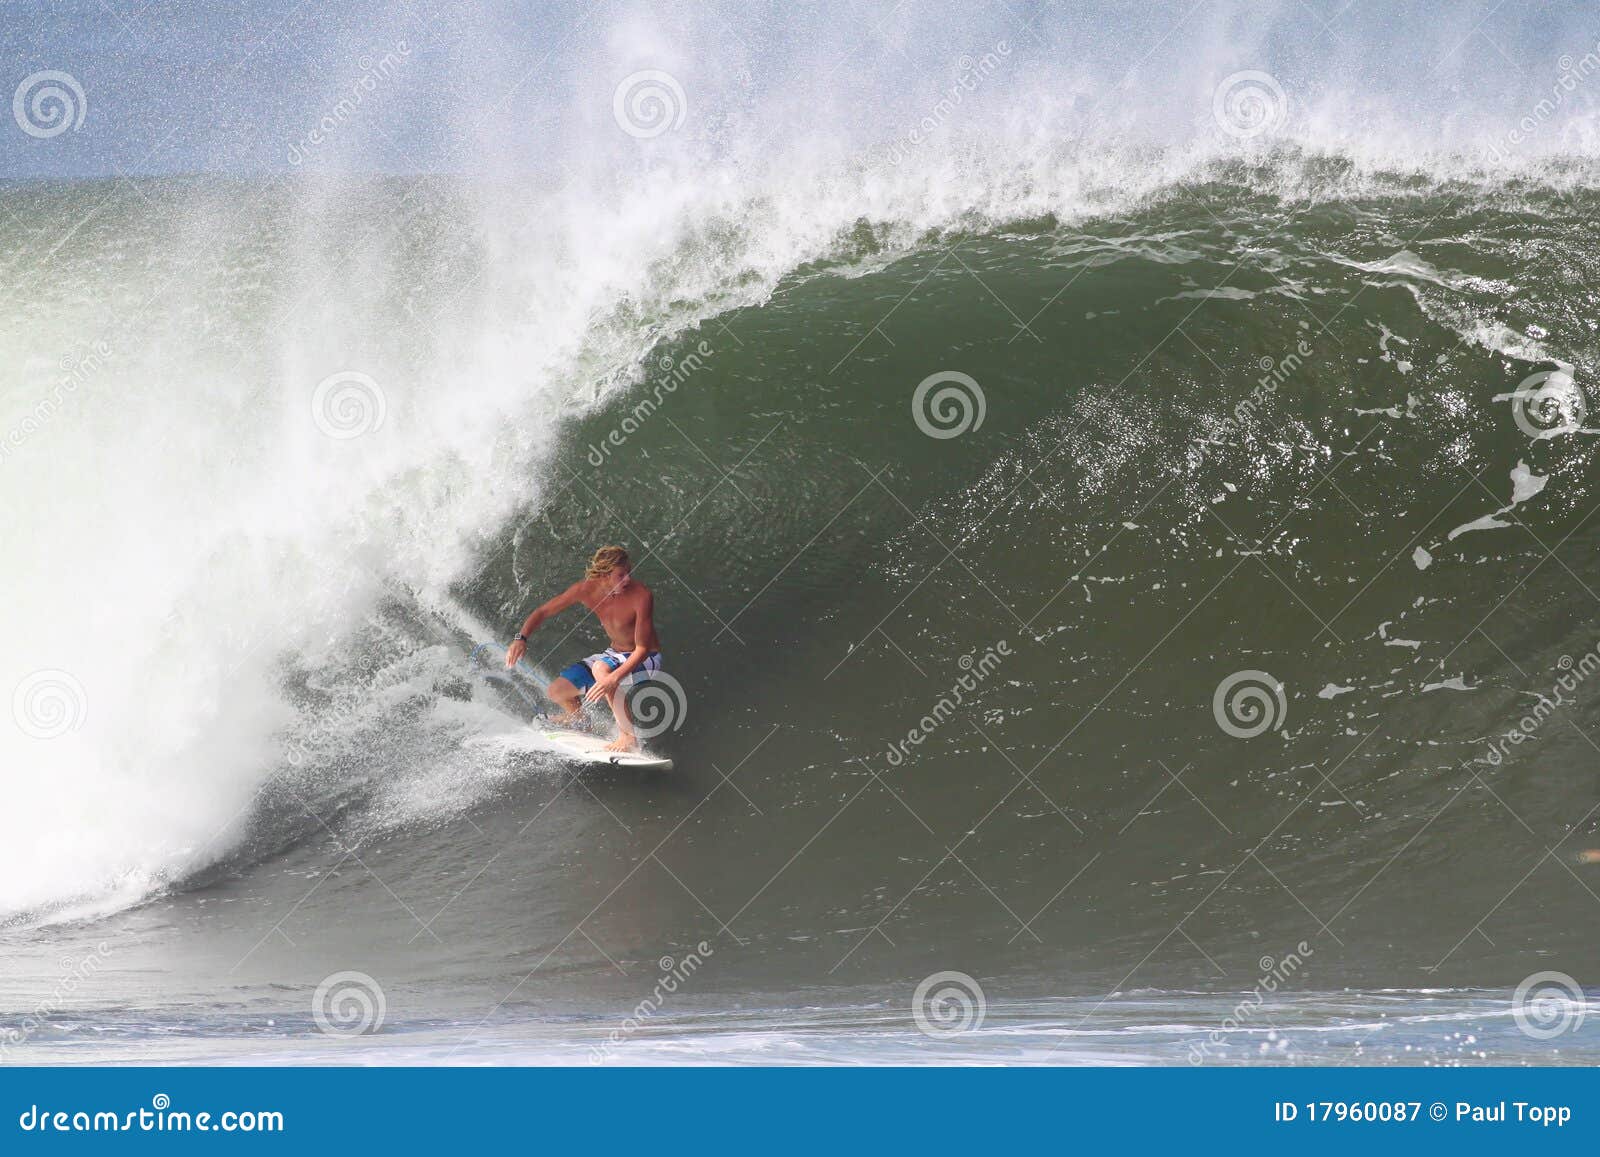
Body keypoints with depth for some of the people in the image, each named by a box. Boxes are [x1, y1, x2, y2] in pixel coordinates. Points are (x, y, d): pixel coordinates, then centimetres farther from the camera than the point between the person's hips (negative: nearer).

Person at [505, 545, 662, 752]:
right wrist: (521, 638, -22)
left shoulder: (641, 595, -29)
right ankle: (577, 716, 38)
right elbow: (543, 612, -4)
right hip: (615, 655, 6)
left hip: (645, 660, -6)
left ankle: (630, 736, -27)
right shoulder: (587, 589, -15)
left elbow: (642, 649, -30)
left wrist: (615, 678, -44)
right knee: (556, 691, 1)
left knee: (601, 668, -36)